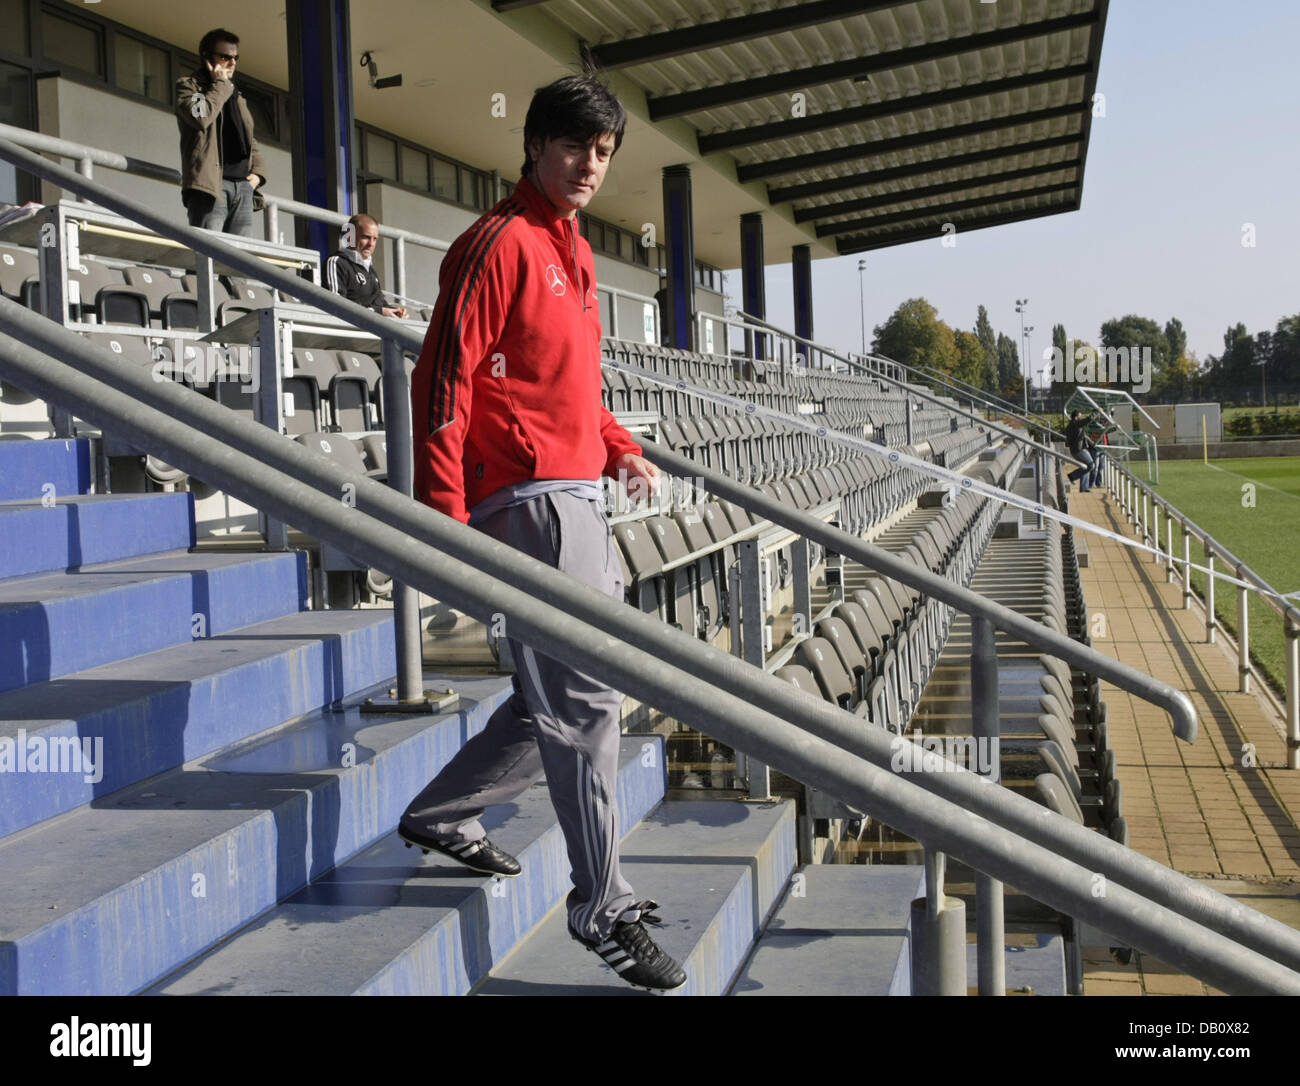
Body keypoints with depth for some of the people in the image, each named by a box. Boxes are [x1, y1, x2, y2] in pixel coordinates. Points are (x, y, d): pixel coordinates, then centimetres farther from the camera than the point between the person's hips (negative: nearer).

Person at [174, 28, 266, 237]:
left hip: (243, 185, 6)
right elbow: (200, 116, -13)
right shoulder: (188, 85, 9)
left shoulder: (237, 97, 29)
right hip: (210, 183, -6)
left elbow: (251, 140, 31)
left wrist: (258, 172, 12)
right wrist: (220, 84, 0)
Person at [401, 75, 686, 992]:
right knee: (585, 697, -7)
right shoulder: (500, 243, -8)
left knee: (560, 699, 15)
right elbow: (444, 377, -14)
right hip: (530, 497, -10)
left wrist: (618, 448, 15)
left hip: (578, 500, 10)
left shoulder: (574, 251, 20)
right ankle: (604, 907, 3)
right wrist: (445, 513, -21)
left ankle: (443, 814, 32)